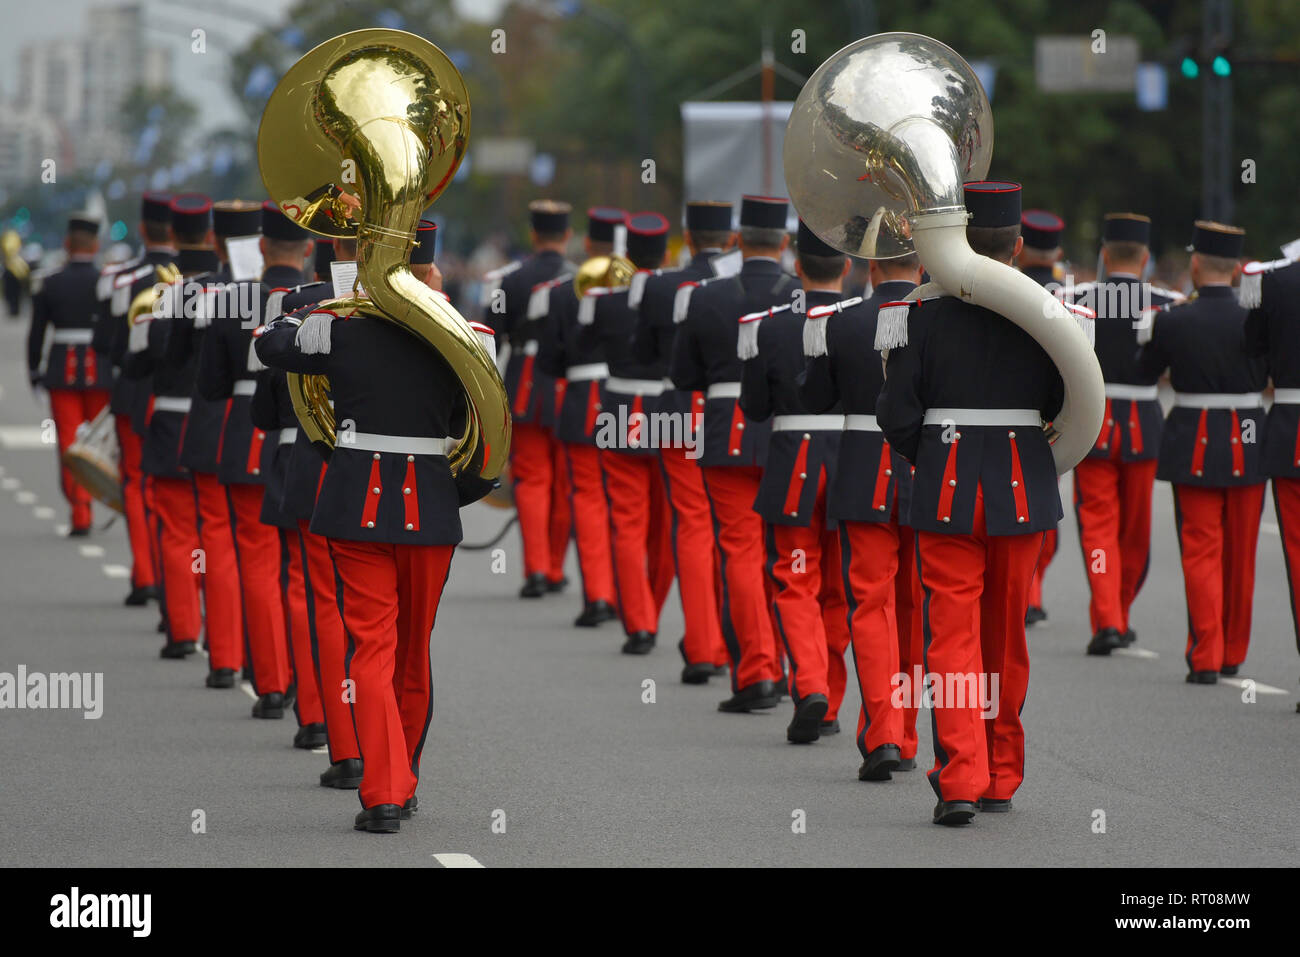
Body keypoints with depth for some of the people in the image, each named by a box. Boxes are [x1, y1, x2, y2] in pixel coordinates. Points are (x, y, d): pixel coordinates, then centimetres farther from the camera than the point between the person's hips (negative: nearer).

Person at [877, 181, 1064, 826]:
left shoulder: (926, 314, -6)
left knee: (952, 635, -1)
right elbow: (1072, 408, 0)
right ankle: (1001, 777, 24)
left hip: (946, 487, -2)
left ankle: (959, 779, -15)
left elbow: (896, 414, -5)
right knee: (1006, 636, 15)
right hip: (1025, 485, 2)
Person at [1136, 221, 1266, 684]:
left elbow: (1144, 369, 5)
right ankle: (1232, 653, 25)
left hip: (1194, 446, -1)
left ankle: (1206, 658, -5)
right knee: (1240, 556, 13)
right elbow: (1265, 378, 5)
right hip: (1248, 445, 1)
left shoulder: (1172, 321, -10)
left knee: (1201, 551, 3)